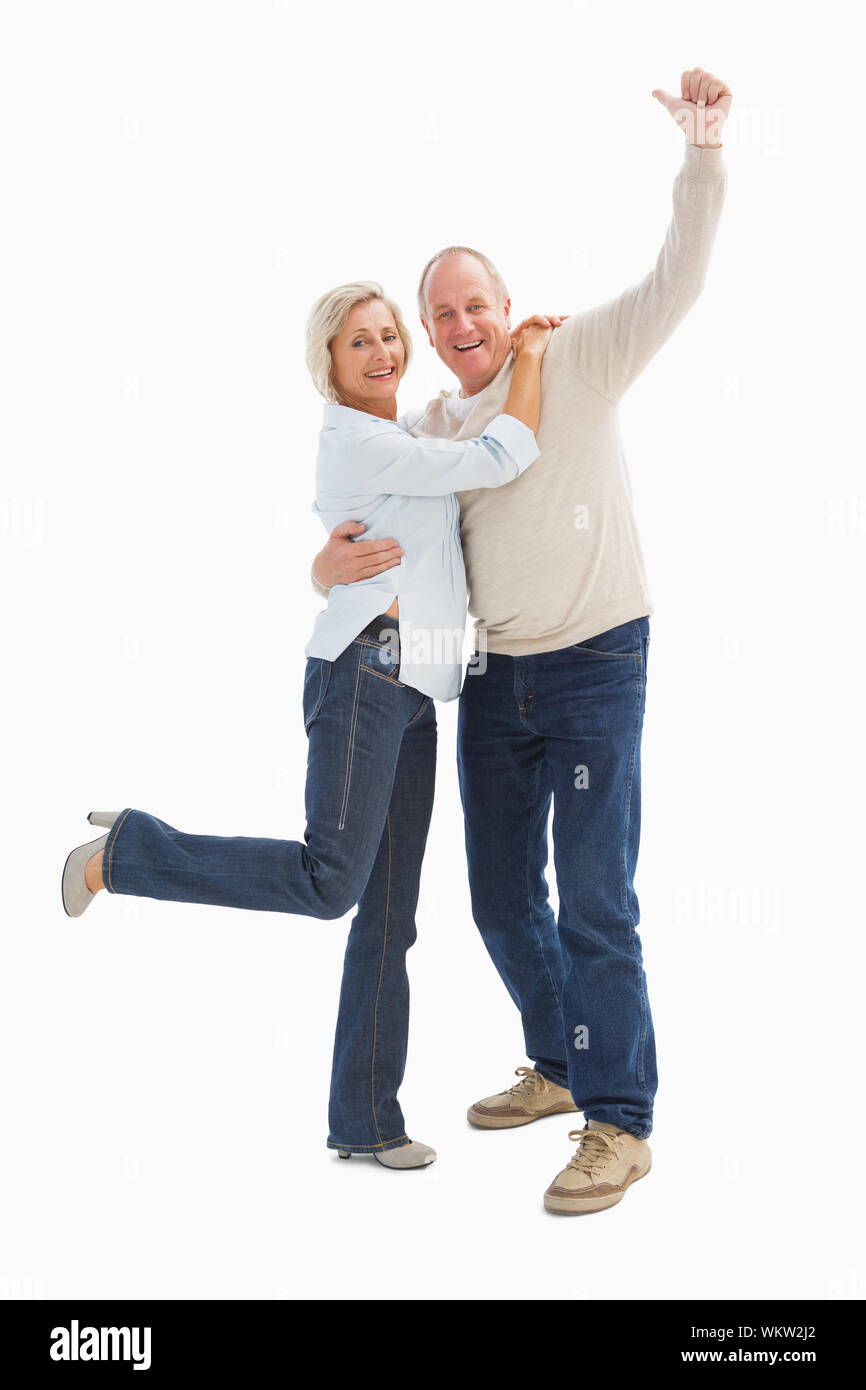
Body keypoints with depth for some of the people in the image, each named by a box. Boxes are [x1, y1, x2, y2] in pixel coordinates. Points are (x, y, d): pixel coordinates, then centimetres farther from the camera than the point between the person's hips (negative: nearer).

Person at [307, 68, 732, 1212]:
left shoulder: (577, 361, -4)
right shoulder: (429, 432, 10)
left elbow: (676, 282, -15)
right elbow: (359, 534, 14)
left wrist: (704, 152, -28)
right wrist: (330, 568, -10)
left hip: (596, 664, -6)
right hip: (494, 677, 6)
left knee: (594, 901, -7)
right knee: (503, 898, 14)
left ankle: (618, 1123, 6)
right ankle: (559, 1067, 34)